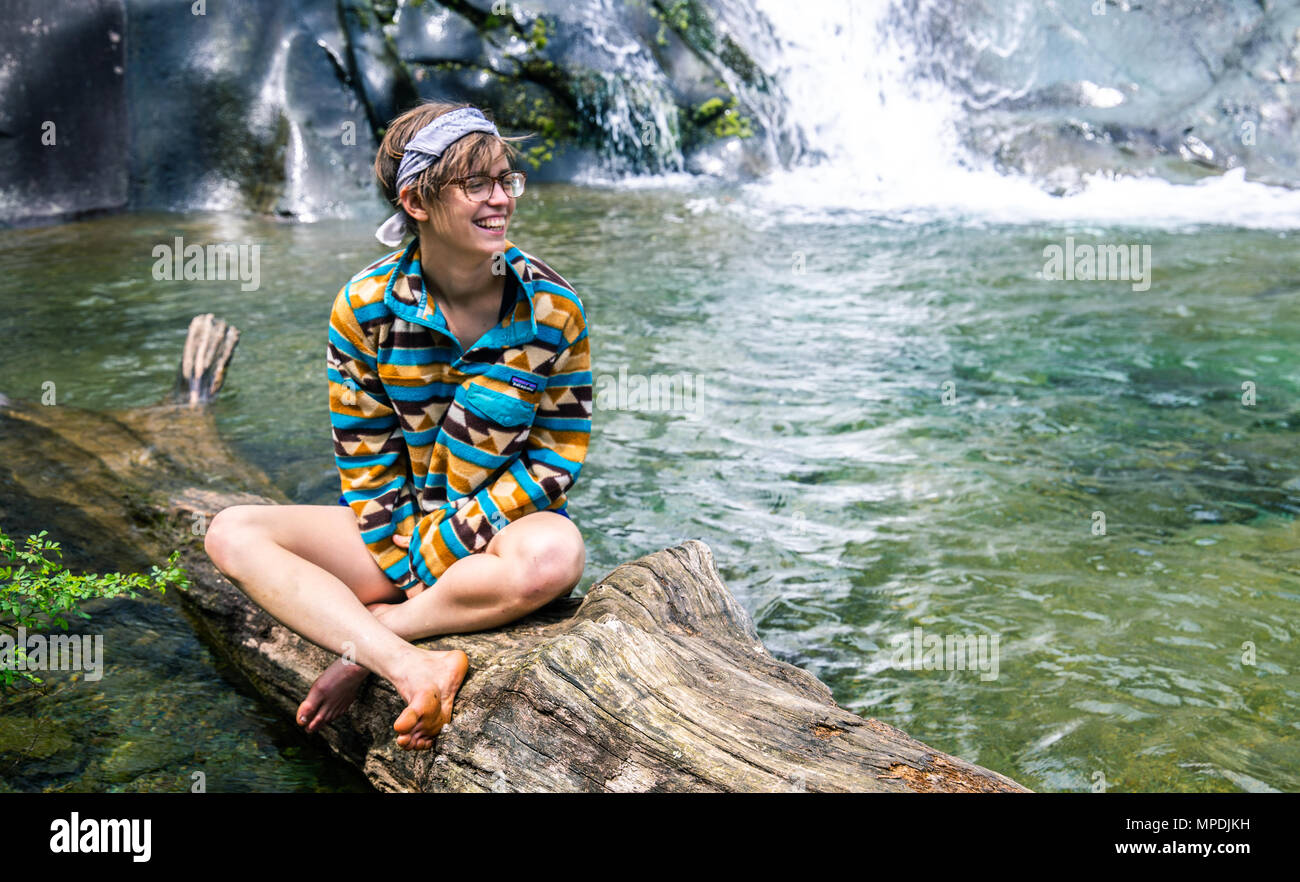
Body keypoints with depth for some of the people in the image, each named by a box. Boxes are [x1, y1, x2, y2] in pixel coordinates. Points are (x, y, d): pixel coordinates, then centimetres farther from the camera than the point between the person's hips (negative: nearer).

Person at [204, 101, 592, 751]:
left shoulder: (551, 308, -11)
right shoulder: (363, 307, -7)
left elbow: (559, 457, -9)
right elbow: (366, 463, -3)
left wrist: (439, 554, -15)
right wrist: (412, 566, -13)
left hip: (506, 523, -2)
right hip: (396, 531, 3)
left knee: (557, 553, -37)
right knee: (232, 533, -14)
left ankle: (365, 630, -18)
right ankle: (413, 667, -33)